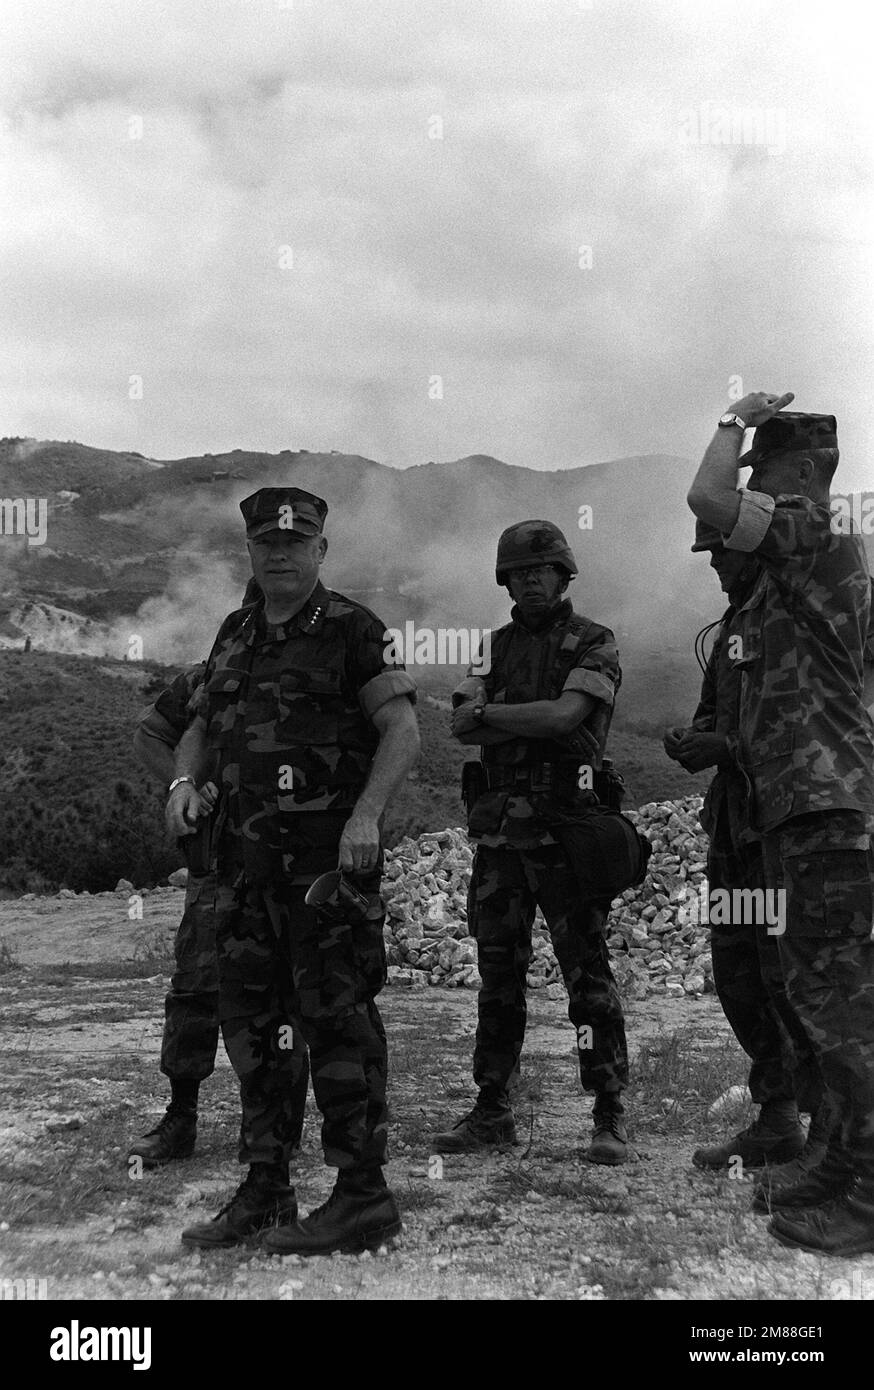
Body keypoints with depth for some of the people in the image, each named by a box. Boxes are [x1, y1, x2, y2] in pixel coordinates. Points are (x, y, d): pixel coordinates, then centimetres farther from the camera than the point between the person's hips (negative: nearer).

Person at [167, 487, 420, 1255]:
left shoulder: (352, 630, -4)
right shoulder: (236, 635, 16)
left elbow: (402, 730, -10)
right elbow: (201, 726, 23)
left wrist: (365, 814, -22)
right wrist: (185, 780, 2)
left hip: (328, 853, -7)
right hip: (247, 854, 7)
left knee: (336, 1015, -4)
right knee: (250, 1019, 11)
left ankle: (363, 1196, 6)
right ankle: (265, 1190, 23)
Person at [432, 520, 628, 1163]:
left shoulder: (594, 644, 1)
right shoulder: (497, 646, 16)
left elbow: (564, 715, -16)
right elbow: (461, 727, 2)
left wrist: (488, 711, -7)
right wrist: (532, 720, -12)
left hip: (566, 827, -5)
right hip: (499, 826, 5)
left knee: (588, 971, -3)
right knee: (498, 975, 9)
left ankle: (610, 1115, 6)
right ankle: (492, 1111, 19)